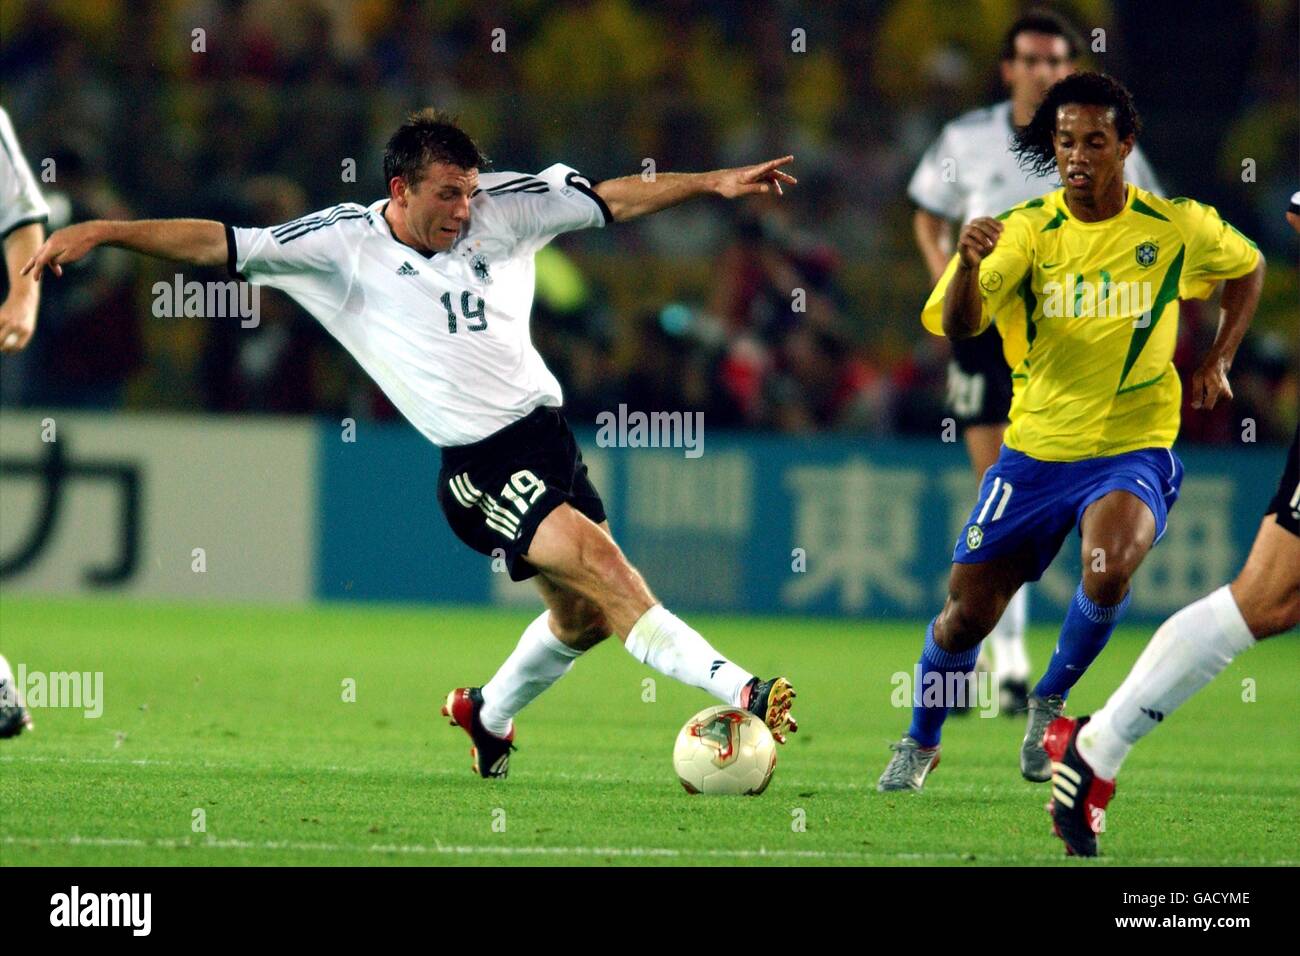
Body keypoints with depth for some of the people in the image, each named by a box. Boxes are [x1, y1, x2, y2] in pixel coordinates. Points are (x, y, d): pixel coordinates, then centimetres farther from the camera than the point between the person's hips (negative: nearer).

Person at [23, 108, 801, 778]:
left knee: (585, 617, 14)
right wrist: (102, 233, -14)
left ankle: (488, 713, 40)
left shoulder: (501, 209, 4)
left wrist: (713, 183, -1)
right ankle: (740, 691, -24)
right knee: (601, 565, -22)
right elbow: (221, 244, -7)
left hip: (548, 431, 6)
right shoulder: (345, 245, -5)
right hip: (480, 467, -6)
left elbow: (613, 200, 8)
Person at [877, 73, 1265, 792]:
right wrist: (969, 262, -44)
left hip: (1133, 450, -1)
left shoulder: (1177, 227, -5)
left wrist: (1217, 362, 8)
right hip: (1035, 449, 1)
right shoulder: (1027, 230, -9)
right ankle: (920, 745, 32)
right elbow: (958, 327, -24)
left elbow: (1248, 267, 18)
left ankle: (1050, 701, -4)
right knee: (967, 612, 3)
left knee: (1108, 568, -32)